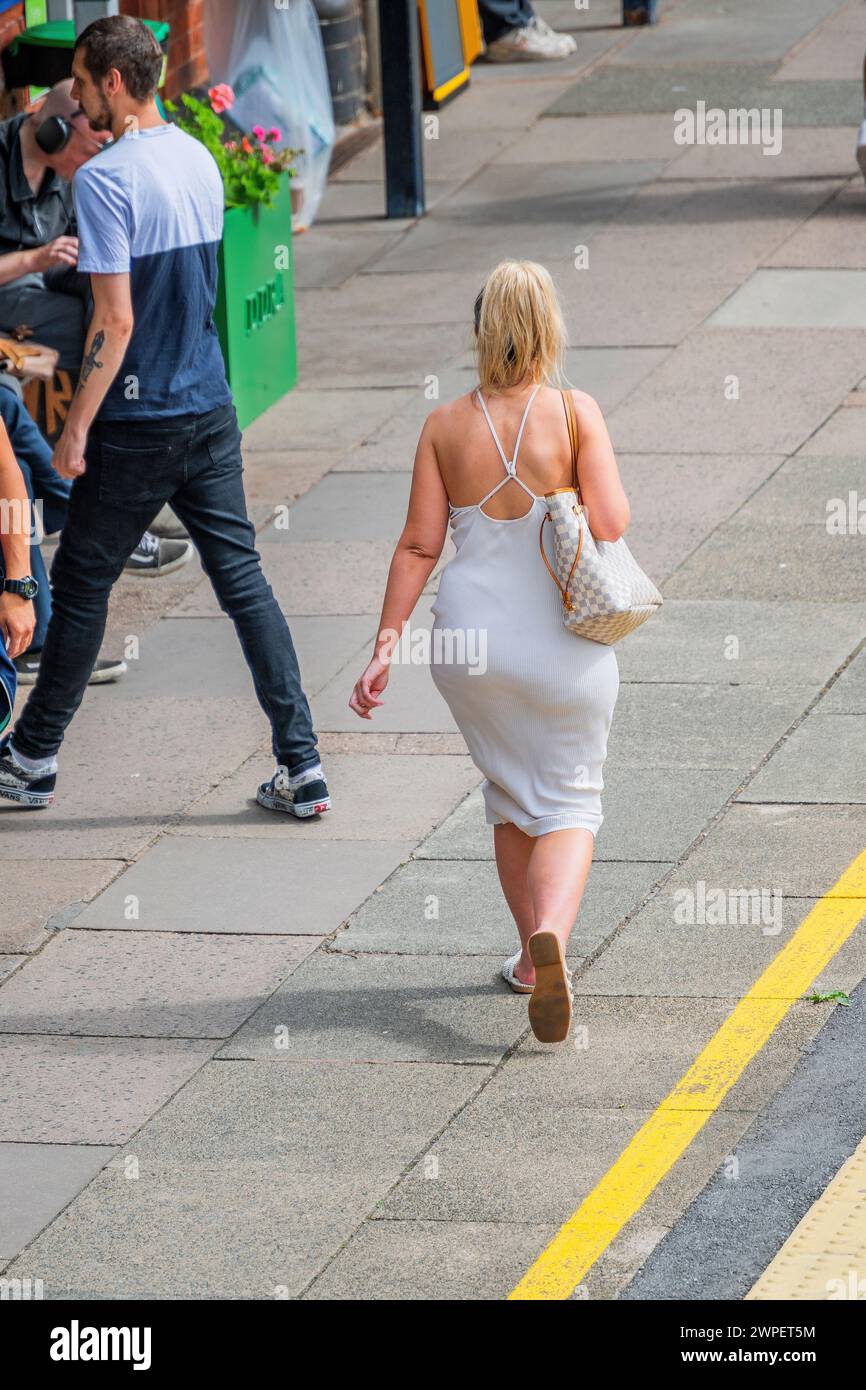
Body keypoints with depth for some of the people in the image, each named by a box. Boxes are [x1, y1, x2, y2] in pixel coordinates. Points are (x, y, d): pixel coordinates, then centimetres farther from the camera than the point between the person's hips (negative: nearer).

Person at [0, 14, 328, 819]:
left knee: (81, 585, 8)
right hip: (210, 411, 7)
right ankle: (302, 767, 2)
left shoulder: (106, 178, -17)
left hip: (139, 422, -7)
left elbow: (115, 320, -20)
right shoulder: (199, 161, 7)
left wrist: (76, 428, -15)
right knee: (243, 579, 6)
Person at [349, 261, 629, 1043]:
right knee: (569, 804, 7)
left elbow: (419, 545, -4)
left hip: (471, 646, 3)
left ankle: (533, 954, 32)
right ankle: (551, 930, -21)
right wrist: (596, 470, 3)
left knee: (511, 798, 23)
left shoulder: (446, 427, -3)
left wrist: (387, 644, -1)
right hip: (562, 646, -3)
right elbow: (611, 524, -17)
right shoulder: (575, 414, -12)